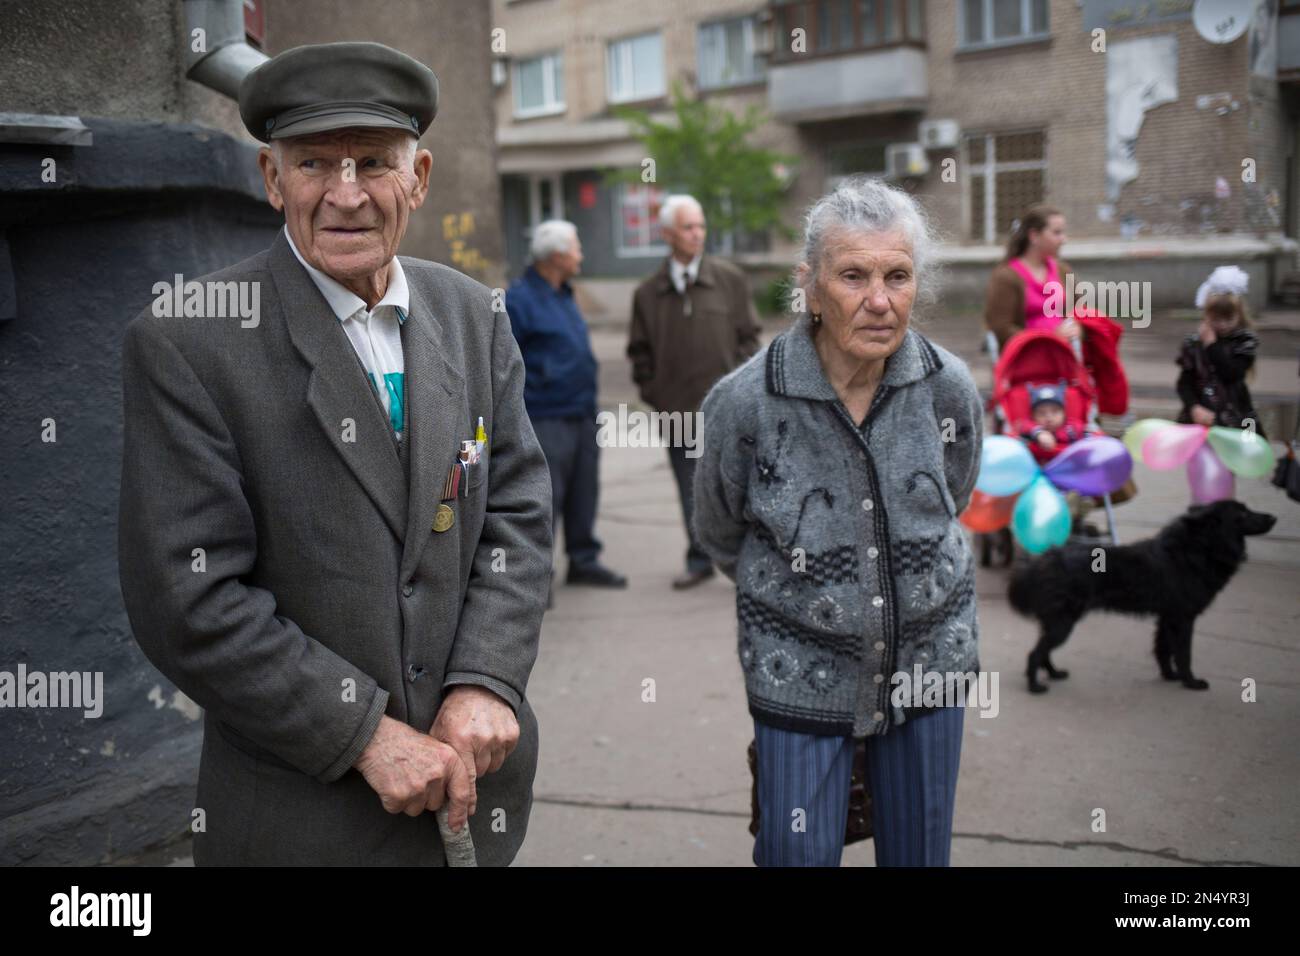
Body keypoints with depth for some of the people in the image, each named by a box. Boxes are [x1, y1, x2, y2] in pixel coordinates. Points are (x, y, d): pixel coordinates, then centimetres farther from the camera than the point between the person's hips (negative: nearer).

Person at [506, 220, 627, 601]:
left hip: (582, 416, 9)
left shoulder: (563, 295, 16)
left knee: (584, 493, 14)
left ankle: (583, 560, 26)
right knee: (543, 497, -7)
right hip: (545, 419, -9)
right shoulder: (520, 299, -13)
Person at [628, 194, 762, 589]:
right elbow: (640, 351, 12)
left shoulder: (730, 279, 2)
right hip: (678, 409, 2)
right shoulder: (648, 293, 5)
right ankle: (699, 560, 24)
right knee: (691, 493, 10)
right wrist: (653, 394, 2)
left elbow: (748, 336, 4)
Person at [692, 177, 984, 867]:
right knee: (798, 854, 6)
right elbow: (721, 536, 1)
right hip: (800, 674, -2)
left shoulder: (950, 389, -11)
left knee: (921, 853, 17)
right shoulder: (745, 402, -19)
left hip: (929, 658, 3)